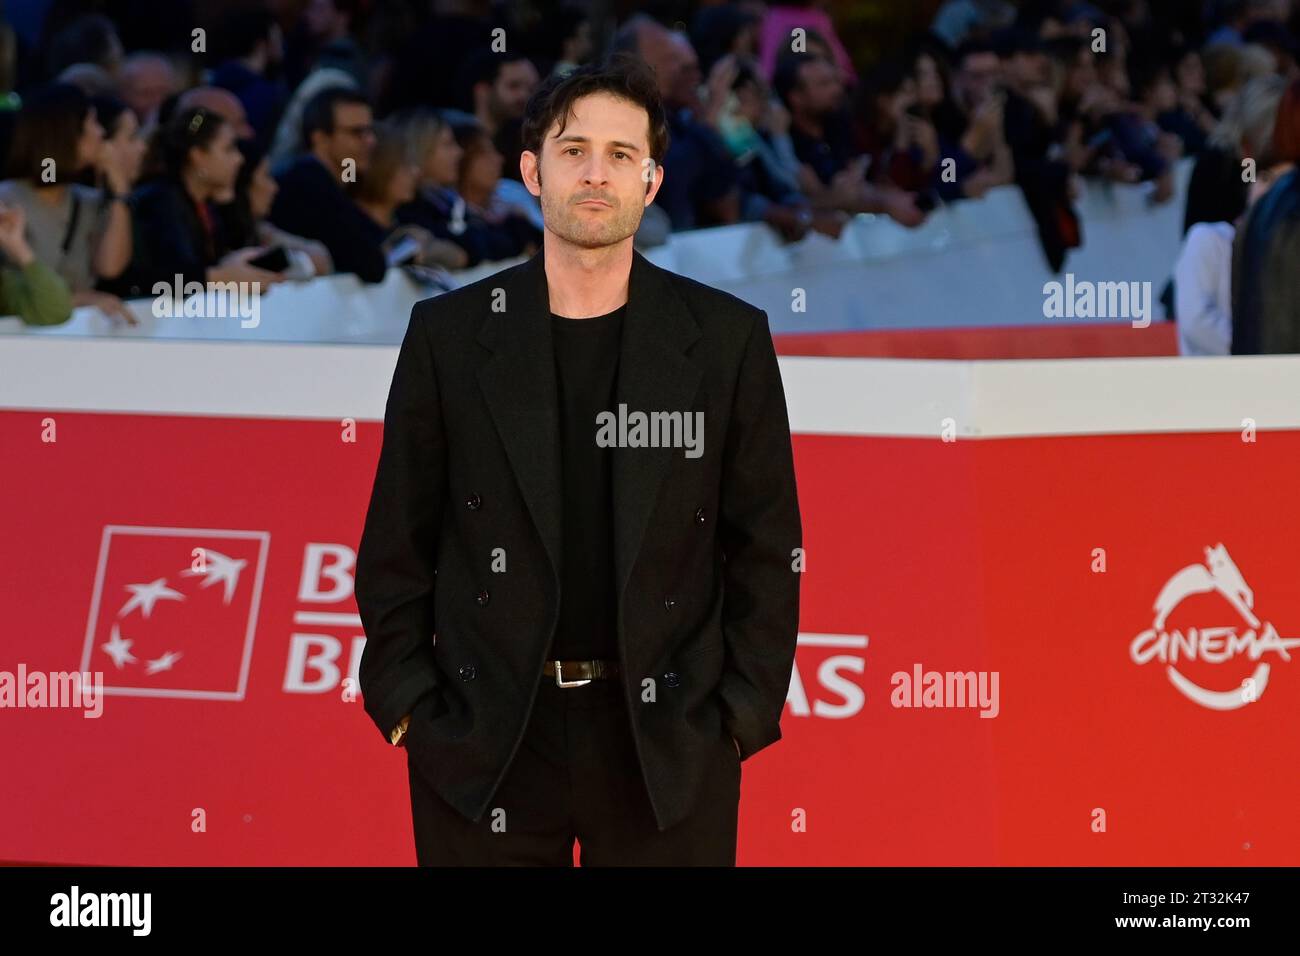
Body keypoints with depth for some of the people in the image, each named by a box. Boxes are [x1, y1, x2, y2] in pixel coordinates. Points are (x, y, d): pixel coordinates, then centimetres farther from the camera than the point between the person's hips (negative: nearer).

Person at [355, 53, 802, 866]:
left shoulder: (726, 338, 2)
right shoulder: (450, 334, 3)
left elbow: (765, 546, 3)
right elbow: (398, 543, 6)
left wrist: (742, 715, -3)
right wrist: (407, 706, -1)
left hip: (669, 742, 0)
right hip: (485, 739, 1)